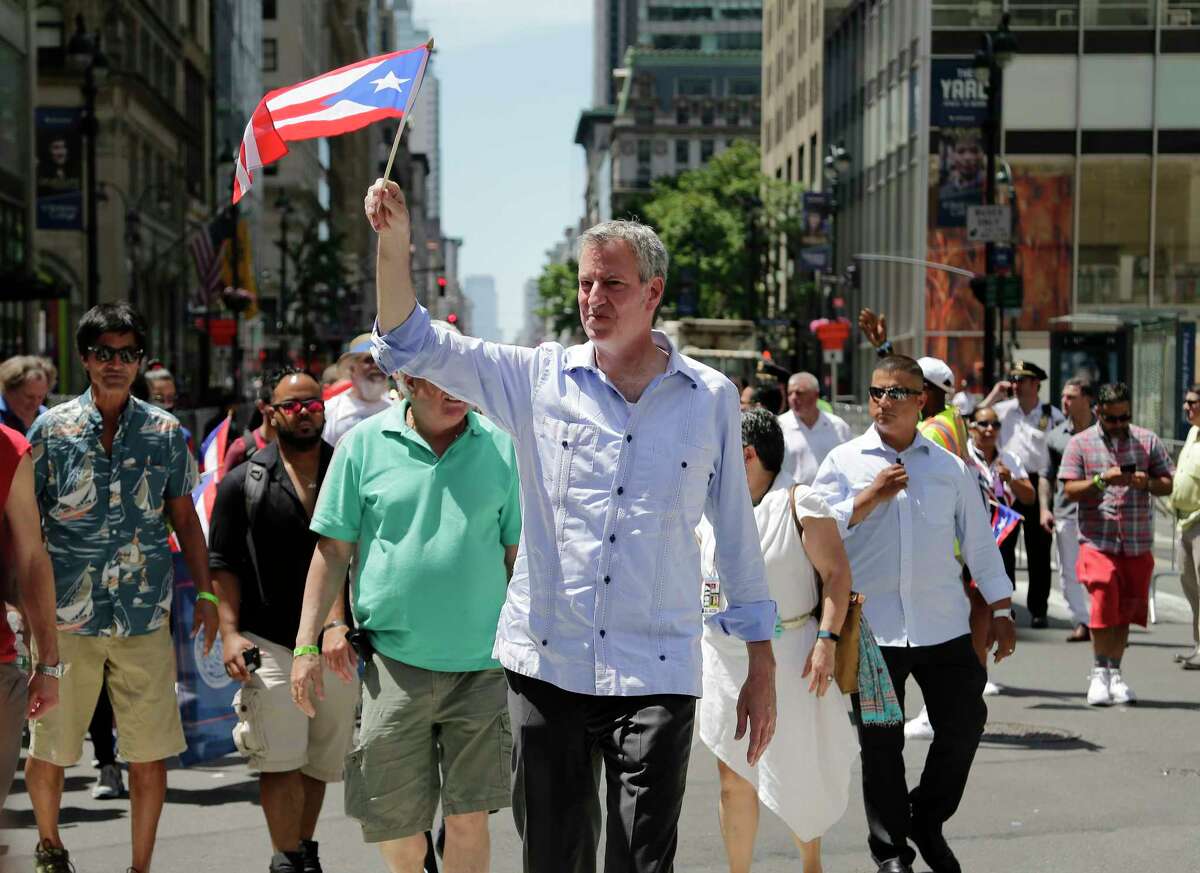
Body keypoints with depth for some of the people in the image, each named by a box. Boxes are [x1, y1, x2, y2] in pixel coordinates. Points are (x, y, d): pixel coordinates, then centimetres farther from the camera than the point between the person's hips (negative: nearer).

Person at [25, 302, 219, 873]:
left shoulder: (165, 431, 6)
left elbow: (184, 518, 12)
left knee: (151, 753, 1)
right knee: (50, 750, 8)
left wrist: (206, 593, 7)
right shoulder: (52, 429, 1)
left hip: (146, 617, 1)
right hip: (65, 616, -1)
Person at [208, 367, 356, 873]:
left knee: (322, 760, 11)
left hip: (334, 642, 2)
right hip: (269, 642, -2)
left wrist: (338, 623, -5)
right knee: (281, 759, -11)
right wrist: (230, 632, -7)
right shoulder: (244, 483, 5)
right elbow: (223, 564, 5)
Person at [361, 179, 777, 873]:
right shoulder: (541, 379, 4)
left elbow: (738, 535, 10)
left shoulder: (712, 398, 4)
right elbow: (416, 348, -1)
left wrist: (762, 667, 9)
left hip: (657, 677, -1)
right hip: (546, 665, 1)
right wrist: (394, 243, -16)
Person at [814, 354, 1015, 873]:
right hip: (872, 629, -2)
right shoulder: (844, 462, 5)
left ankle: (927, 822, 24)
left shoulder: (950, 468, 10)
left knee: (964, 725, 1)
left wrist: (1000, 610, 12)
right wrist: (870, 497, -13)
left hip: (944, 626, 2)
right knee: (880, 743, 4)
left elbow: (979, 542, 15)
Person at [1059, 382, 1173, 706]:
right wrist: (1101, 480, -18)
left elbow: (1168, 484, 8)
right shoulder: (1080, 443, 3)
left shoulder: (1147, 441, 8)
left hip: (1138, 542, 2)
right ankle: (1100, 672, 0)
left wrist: (1147, 483, -13)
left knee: (1126, 609, 7)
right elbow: (1069, 490, -3)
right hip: (1098, 540, -2)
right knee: (1104, 603, -13)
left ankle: (1115, 672, 19)